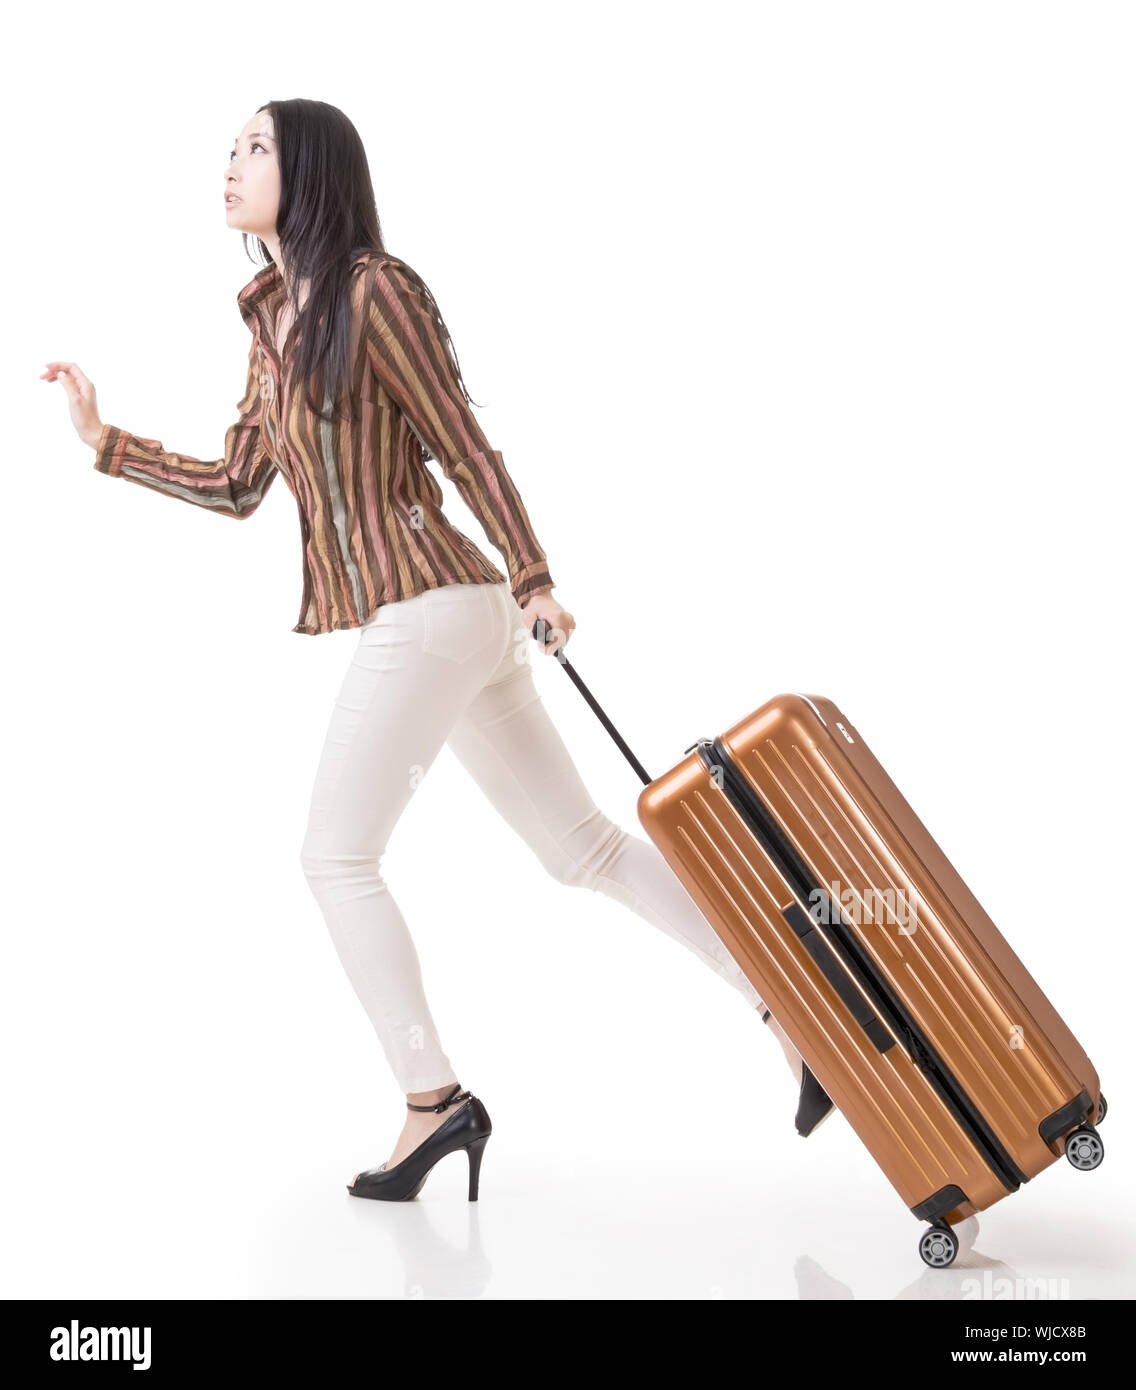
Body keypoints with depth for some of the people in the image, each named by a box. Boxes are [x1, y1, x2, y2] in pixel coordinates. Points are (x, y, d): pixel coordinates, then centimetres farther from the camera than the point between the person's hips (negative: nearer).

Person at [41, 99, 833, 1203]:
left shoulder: (373, 290, -8)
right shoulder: (273, 321, 17)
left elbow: (465, 448, -8)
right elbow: (236, 486, 18)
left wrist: (535, 583, -5)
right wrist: (106, 441, 15)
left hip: (426, 608, -9)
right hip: (422, 617, 9)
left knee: (335, 855, -3)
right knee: (581, 843, 10)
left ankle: (433, 1097, 7)